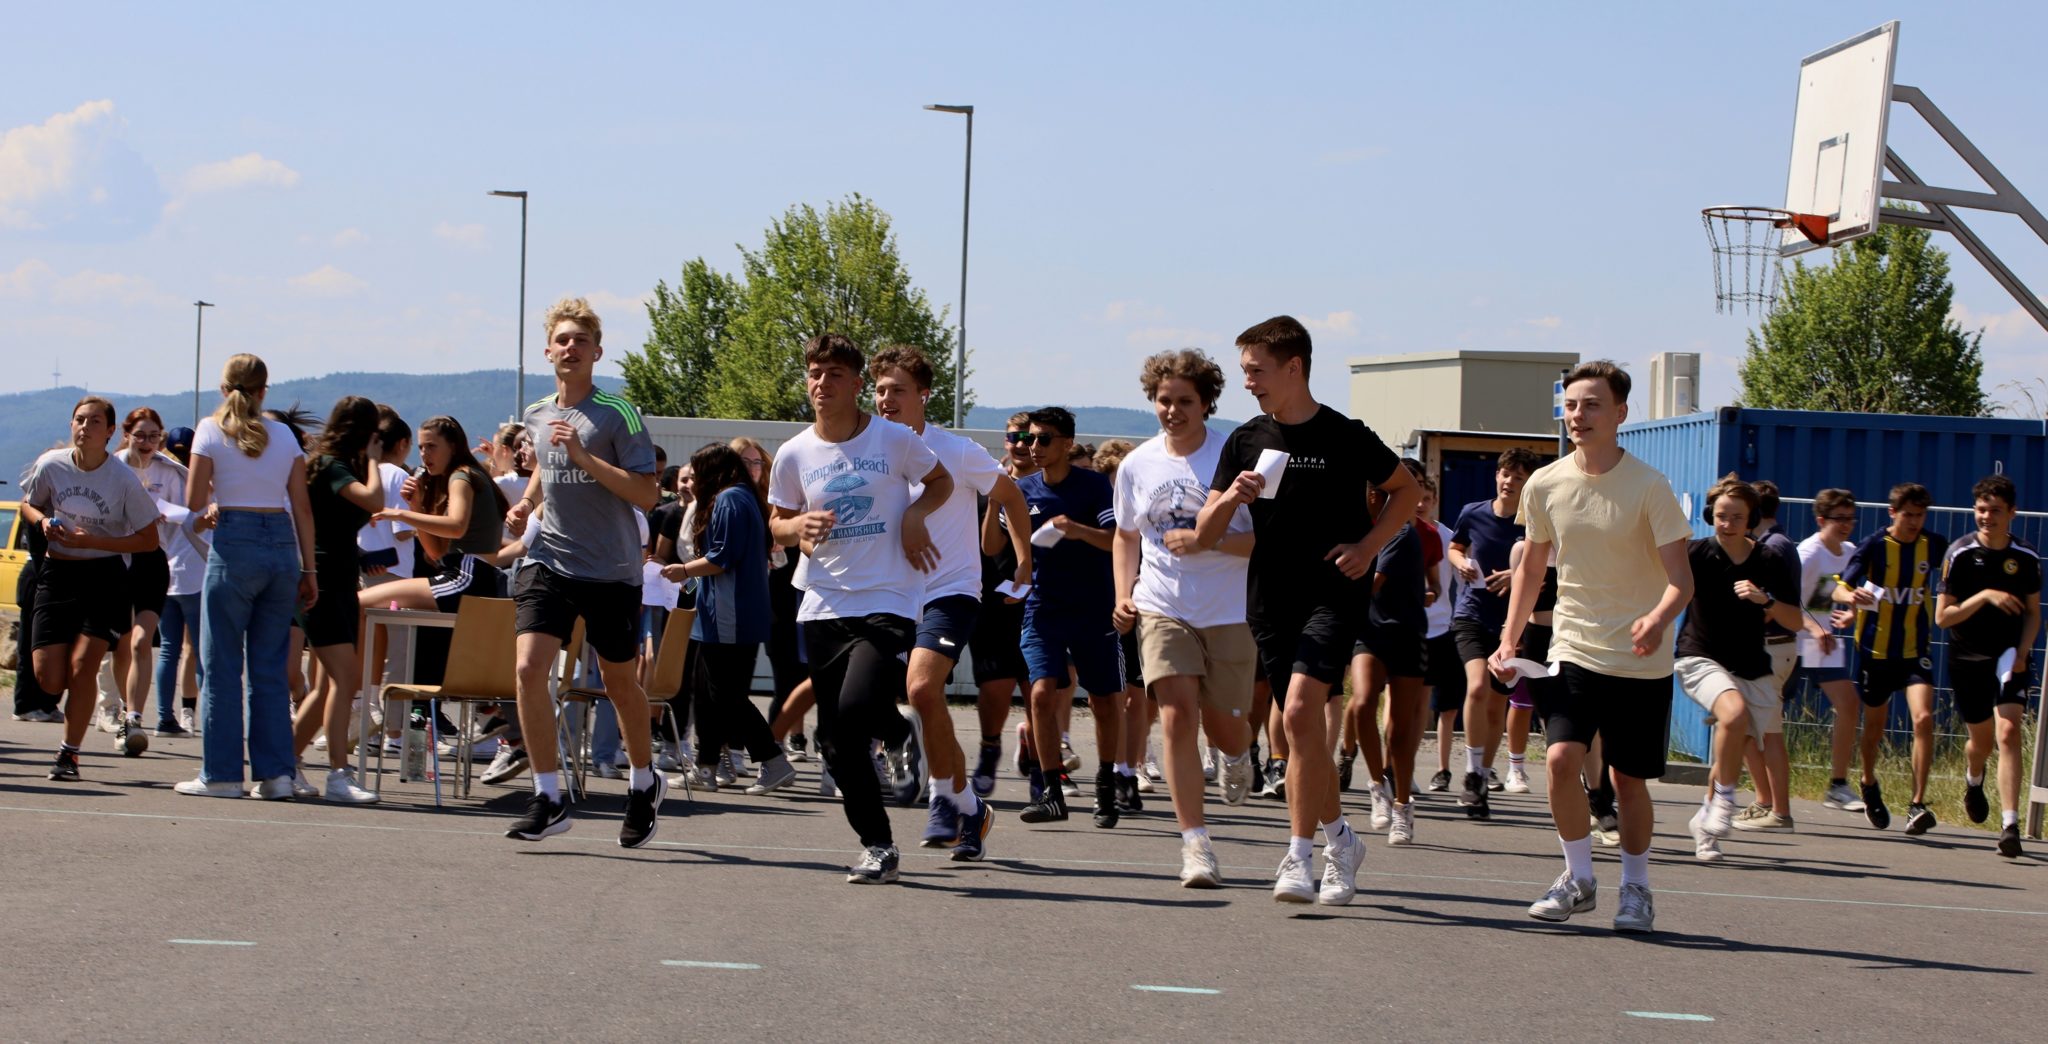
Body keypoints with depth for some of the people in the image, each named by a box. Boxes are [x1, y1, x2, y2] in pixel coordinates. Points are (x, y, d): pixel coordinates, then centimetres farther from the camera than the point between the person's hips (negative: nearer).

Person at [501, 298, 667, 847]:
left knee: (620, 683, 10)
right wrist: (526, 503, 11)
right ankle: (548, 798, -9)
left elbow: (647, 494, -16)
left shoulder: (619, 414, -9)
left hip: (611, 569, -4)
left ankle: (645, 784, 35)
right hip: (549, 560, 4)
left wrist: (583, 455, -23)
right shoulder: (537, 416, 9)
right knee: (529, 667, -15)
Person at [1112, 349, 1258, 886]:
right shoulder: (1136, 466, 5)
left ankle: (1238, 758, 47)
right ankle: (1196, 844, -11)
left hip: (1230, 614, -2)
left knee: (1223, 723, 7)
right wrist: (1123, 594, 6)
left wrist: (1207, 541, -22)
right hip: (1161, 611, 2)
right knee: (1178, 718, -14)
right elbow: (1126, 537, 20)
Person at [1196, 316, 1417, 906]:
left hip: (1334, 594, -5)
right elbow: (1204, 535, 6)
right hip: (1271, 599, 5)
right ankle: (1339, 839, 30)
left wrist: (1367, 546, -4)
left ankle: (1299, 857, -17)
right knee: (1304, 726, 11)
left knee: (1301, 711, -21)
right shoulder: (1245, 442, 5)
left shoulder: (1345, 438, -6)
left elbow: (1408, 491, 9)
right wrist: (1230, 497, -14)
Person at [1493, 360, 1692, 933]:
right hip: (1573, 650, 2)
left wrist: (1659, 618, -35)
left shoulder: (1649, 487, -12)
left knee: (1628, 779, 2)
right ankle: (1578, 878, 4)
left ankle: (1635, 887, 24)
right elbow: (1531, 569, 13)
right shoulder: (1544, 486, -1)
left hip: (1640, 660, -2)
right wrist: (1509, 640, 5)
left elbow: (1680, 577, -14)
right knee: (1560, 760, -15)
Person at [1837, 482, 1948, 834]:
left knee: (1924, 719, -18)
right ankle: (1870, 785, 43)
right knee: (1875, 724, 14)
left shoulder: (1935, 546, -1)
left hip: (1916, 650, 1)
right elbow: (1840, 589, -15)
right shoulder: (1874, 546, -9)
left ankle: (1917, 805, -16)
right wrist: (1852, 597, -37)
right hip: (1876, 648, -1)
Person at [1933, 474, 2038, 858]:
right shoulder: (1959, 554, -7)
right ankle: (1973, 781, 51)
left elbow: (2033, 613, 10)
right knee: (1982, 741, 13)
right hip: (1968, 660, 0)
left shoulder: (2026, 558, -1)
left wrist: (2022, 652, -8)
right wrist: (1984, 596, -24)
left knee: (2008, 733, -17)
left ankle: (2009, 826, -20)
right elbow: (1942, 616, -10)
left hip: (2010, 658, 0)